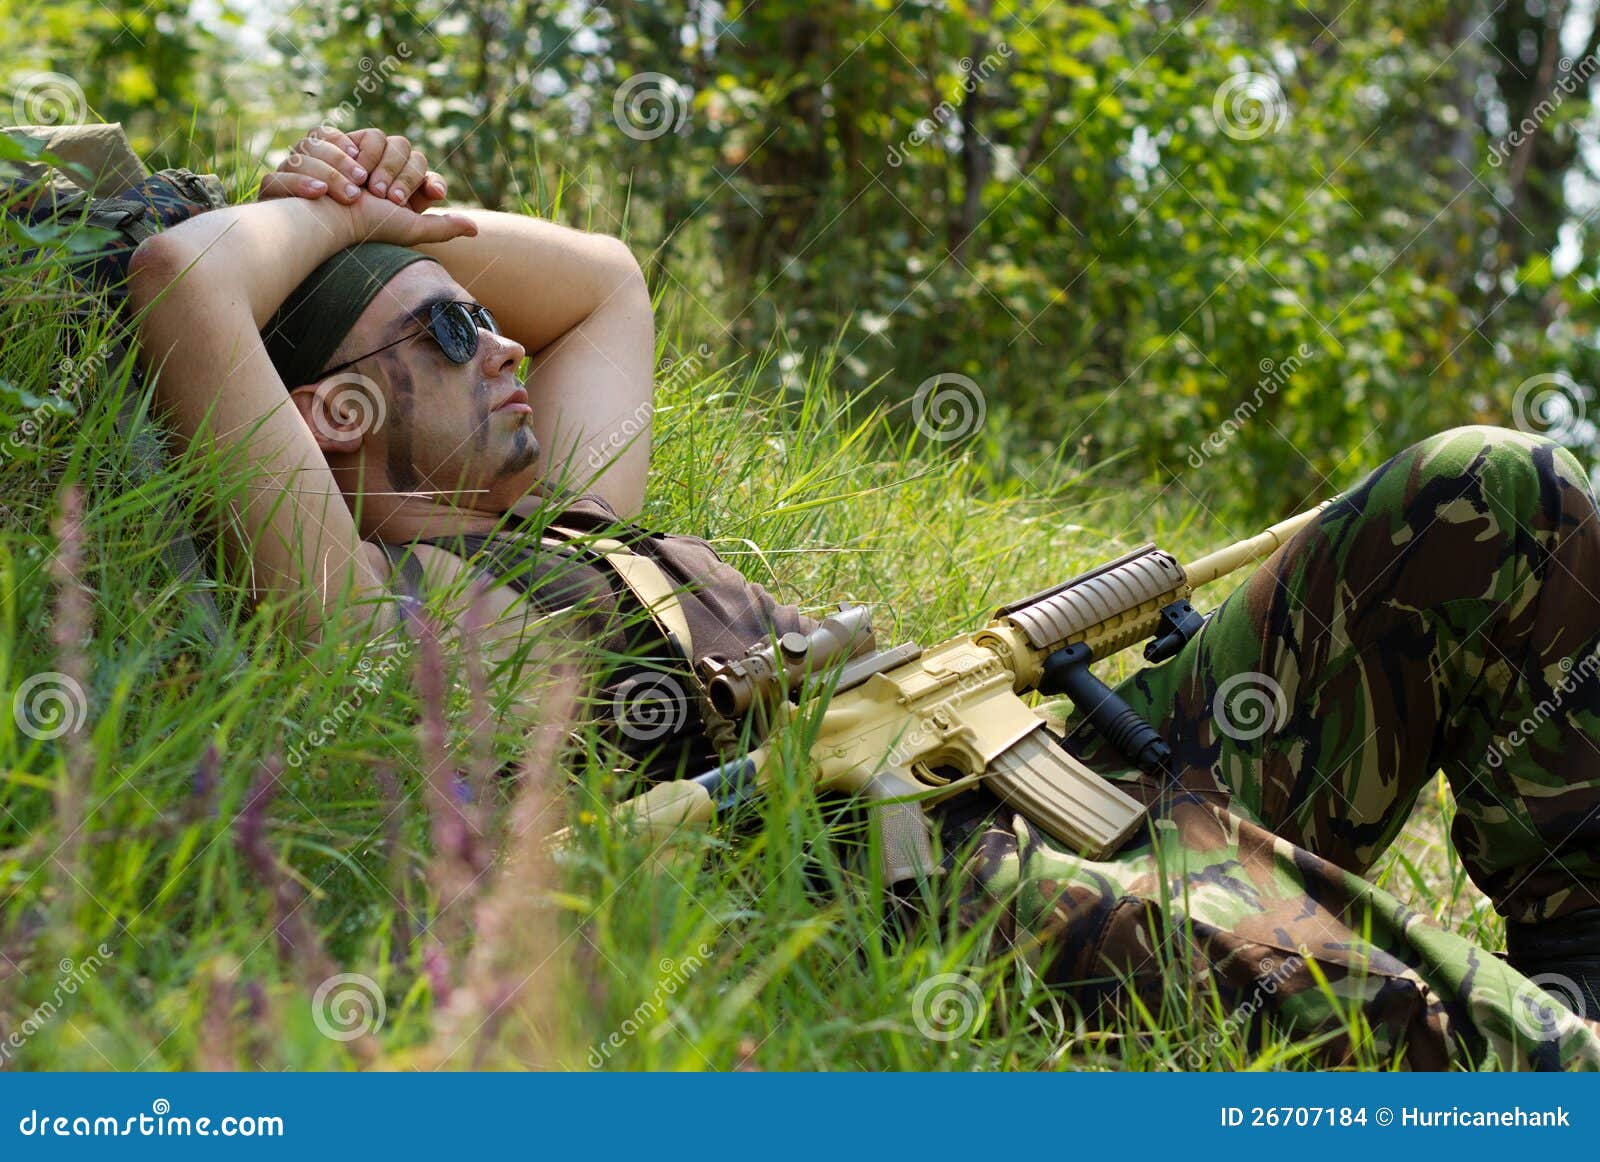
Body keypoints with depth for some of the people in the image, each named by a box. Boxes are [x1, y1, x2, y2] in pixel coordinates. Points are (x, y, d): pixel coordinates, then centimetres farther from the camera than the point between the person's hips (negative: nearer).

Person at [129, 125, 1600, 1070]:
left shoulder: (561, 526, 28)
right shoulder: (360, 604, 1)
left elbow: (605, 280, 44)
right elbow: (184, 273, -9)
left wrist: (405, 221, 31)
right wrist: (330, 215, 12)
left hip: (1074, 777, 10)